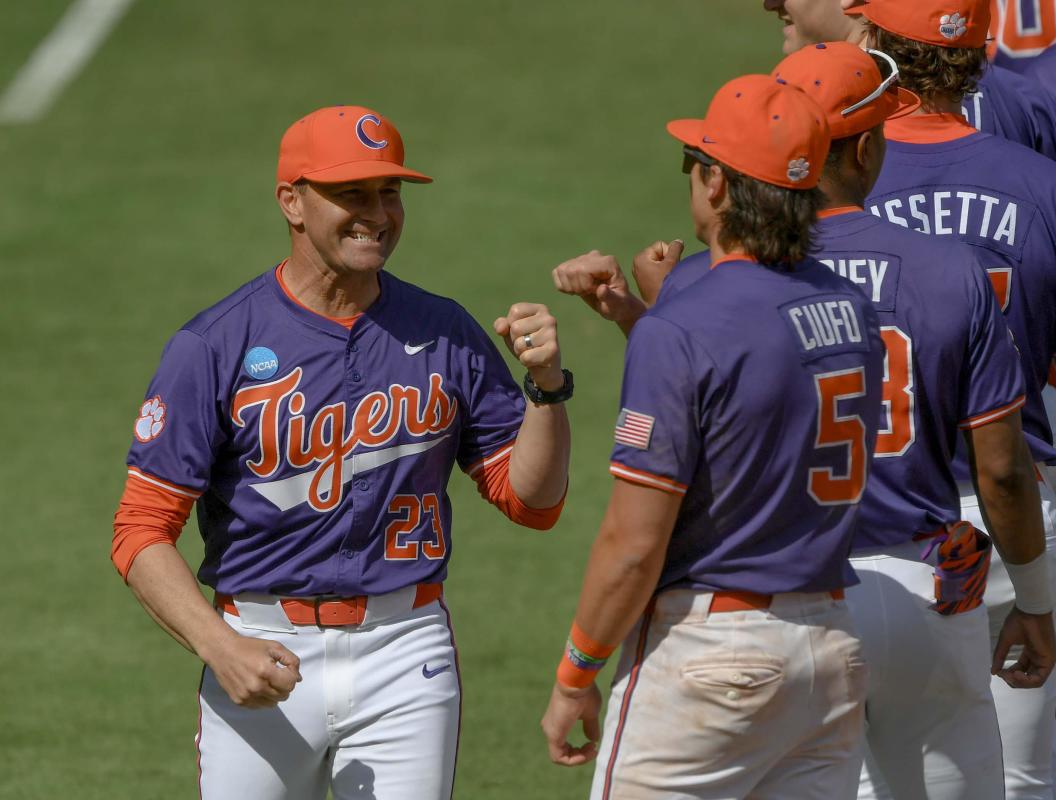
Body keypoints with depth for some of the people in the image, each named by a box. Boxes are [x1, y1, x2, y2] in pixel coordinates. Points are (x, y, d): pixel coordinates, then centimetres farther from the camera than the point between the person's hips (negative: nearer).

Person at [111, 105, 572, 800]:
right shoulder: (216, 345, -5)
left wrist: (547, 384, -9)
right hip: (263, 657, -2)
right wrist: (221, 648, -22)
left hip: (407, 662, 2)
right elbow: (142, 533, -7)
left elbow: (533, 498, 9)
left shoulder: (445, 334, 6)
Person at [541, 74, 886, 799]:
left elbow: (634, 544, -17)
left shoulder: (680, 333, -16)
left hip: (708, 649, -7)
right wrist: (635, 315, 24)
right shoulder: (854, 311, 6)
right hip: (834, 647, 7)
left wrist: (574, 677, -5)